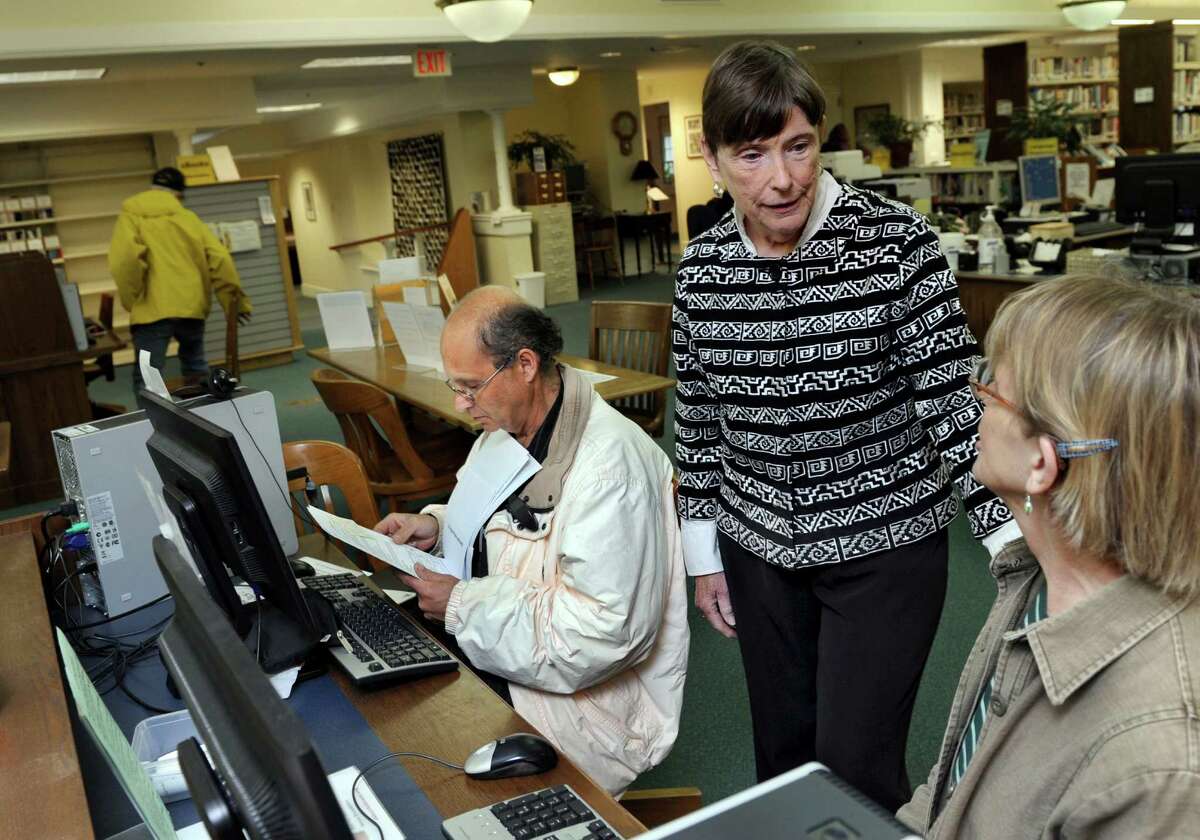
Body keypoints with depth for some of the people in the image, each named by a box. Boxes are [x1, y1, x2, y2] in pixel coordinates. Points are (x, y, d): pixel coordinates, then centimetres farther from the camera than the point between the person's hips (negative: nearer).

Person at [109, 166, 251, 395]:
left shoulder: (131, 218, 8)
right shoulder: (189, 218, 16)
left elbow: (125, 259, -13)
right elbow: (220, 259, 5)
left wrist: (132, 302, -2)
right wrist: (235, 300, 11)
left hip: (152, 310, -3)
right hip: (191, 307, 3)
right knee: (196, 368, 22)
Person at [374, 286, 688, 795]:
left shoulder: (610, 463, -26)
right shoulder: (505, 429, 4)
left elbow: (602, 629, -28)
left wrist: (462, 605, -22)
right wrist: (437, 526, 0)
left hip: (588, 691, -8)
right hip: (497, 651, 8)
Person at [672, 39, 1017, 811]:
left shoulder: (895, 241, -14)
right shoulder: (702, 268, -2)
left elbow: (952, 395, -13)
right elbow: (697, 416, 6)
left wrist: (1015, 540, -20)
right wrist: (704, 553, 10)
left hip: (886, 543, -3)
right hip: (762, 549, 4)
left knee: (854, 769, 1)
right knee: (783, 756, 17)